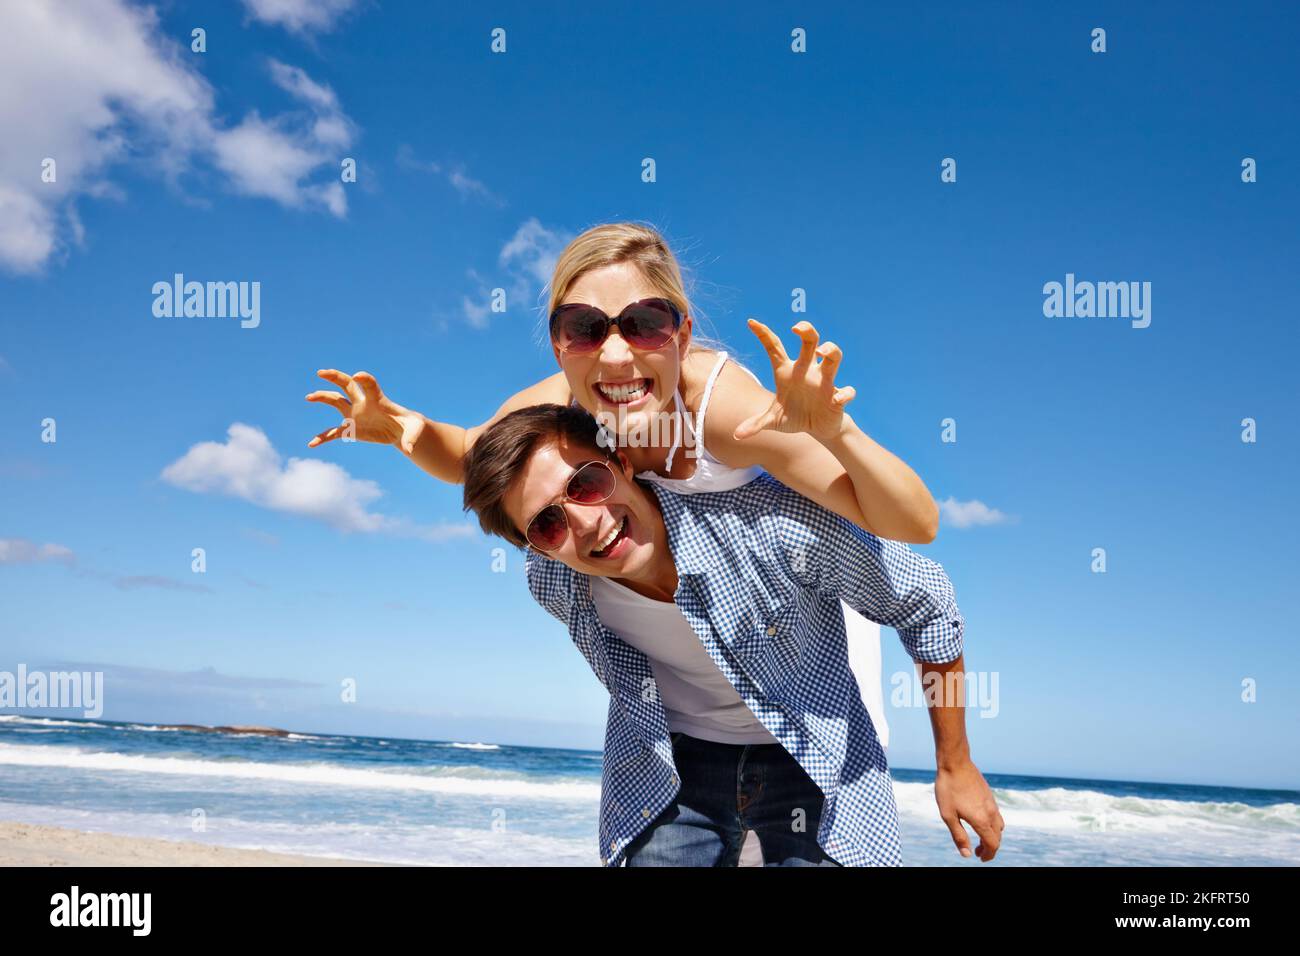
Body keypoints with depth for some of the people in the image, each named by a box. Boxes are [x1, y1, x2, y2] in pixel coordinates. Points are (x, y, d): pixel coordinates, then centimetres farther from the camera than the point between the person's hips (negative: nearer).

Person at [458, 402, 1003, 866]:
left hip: (814, 758, -2)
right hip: (667, 761, 3)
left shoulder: (774, 526, -33)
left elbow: (926, 606, -17)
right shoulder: (549, 583, -19)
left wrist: (954, 766, -7)